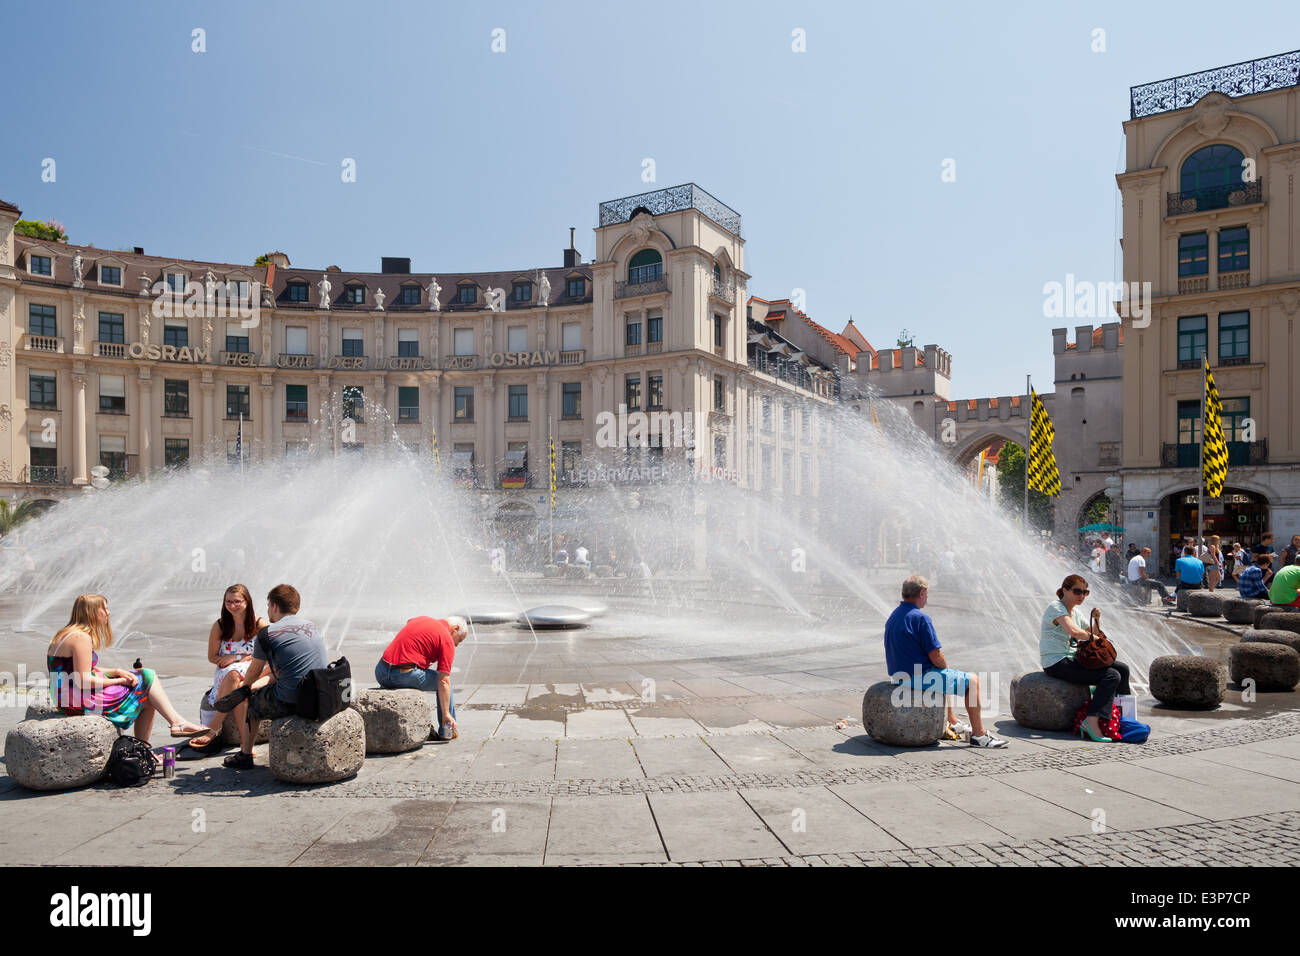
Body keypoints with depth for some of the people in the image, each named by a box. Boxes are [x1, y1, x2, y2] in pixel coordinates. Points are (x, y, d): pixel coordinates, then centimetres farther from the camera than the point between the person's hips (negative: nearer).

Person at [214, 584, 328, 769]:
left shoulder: (267, 633, -5)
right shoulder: (311, 626, 14)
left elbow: (254, 673, 10)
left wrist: (245, 686, 32)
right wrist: (252, 686, 28)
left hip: (291, 703, -6)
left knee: (252, 703, 24)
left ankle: (245, 755, 34)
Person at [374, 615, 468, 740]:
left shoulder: (420, 619, 18)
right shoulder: (447, 640, -2)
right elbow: (443, 681, -7)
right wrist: (446, 713, -3)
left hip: (380, 673, 7)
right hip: (405, 676, -7)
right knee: (445, 680, 17)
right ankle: (446, 732, 19)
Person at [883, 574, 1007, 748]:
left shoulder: (893, 616, 9)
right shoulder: (921, 618, -19)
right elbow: (936, 657, -19)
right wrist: (946, 669, 4)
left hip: (899, 674, 10)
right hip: (919, 677, -10)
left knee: (945, 677, 34)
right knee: (972, 680, 2)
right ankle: (978, 734, 6)